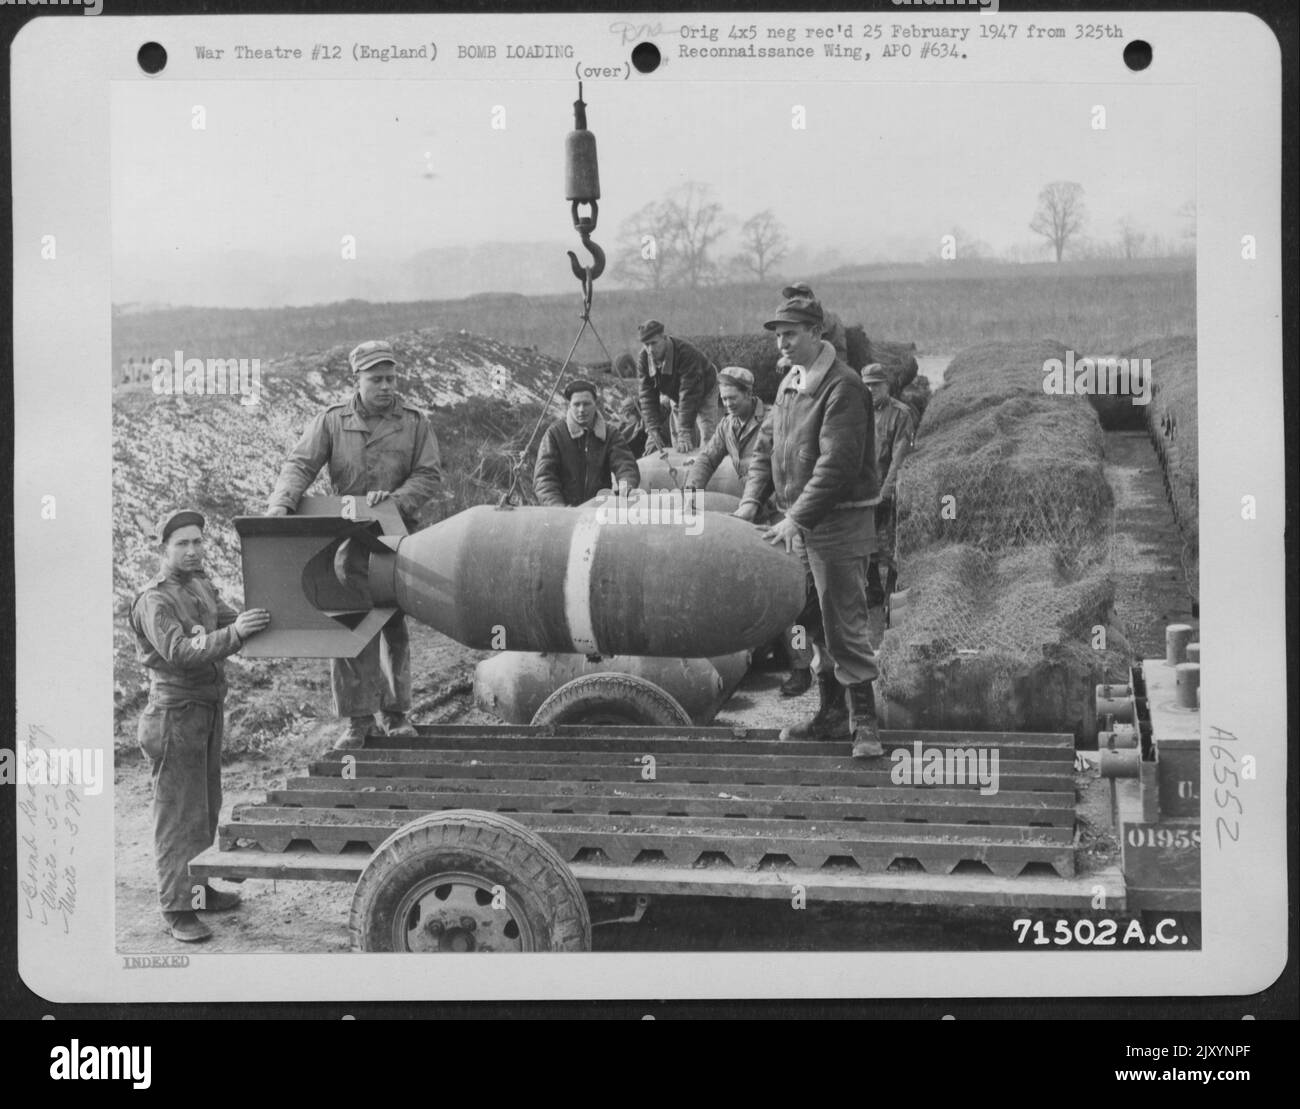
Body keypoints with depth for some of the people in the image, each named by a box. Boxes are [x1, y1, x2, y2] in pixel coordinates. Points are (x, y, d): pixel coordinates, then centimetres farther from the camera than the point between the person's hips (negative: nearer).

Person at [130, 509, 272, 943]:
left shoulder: (202, 588, 12)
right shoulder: (154, 600, -15)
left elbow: (231, 624, 5)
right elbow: (179, 653, -28)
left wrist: (260, 622, -16)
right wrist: (234, 634, -40)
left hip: (210, 711, 9)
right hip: (176, 712, -9)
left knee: (206, 807, 16)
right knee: (178, 812, -6)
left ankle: (200, 888, 27)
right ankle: (177, 909, -3)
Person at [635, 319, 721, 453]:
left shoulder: (686, 354, -38)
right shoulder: (643, 359, -21)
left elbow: (689, 394, -39)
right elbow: (647, 396, -20)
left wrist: (684, 433, -42)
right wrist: (653, 431, -29)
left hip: (703, 394, -5)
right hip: (676, 397, 5)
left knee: (707, 442, -16)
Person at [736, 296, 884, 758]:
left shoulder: (843, 387, -15)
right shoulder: (789, 383, 13)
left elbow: (837, 464, -22)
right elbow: (767, 446, 16)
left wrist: (796, 519, -24)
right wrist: (751, 500, 1)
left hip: (838, 521, -9)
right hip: (800, 521, 9)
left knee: (844, 624, -6)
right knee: (816, 623, 14)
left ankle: (863, 723, 1)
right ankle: (832, 715, 23)